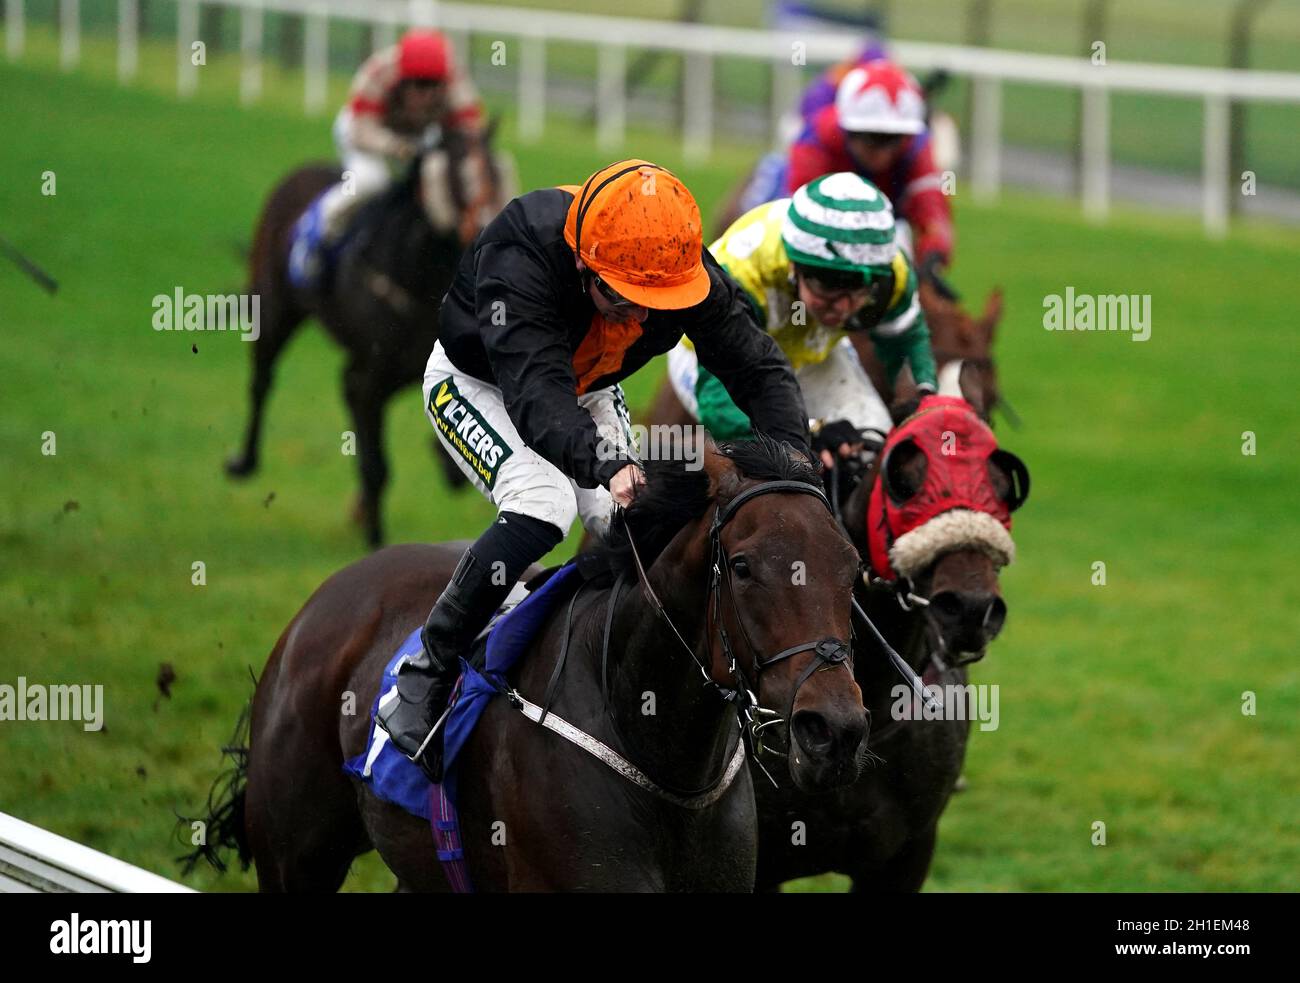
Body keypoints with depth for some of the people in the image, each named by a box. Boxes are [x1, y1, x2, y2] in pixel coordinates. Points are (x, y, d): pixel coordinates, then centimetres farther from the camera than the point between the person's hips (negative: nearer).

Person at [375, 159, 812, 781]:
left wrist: (794, 456, -38)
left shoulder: (689, 272, -26)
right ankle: (426, 674, -19)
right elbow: (535, 394, -51)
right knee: (543, 506, -30)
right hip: (477, 382, -6)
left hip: (586, 389, 6)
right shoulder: (519, 262, -42)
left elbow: (759, 368, -19)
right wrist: (608, 466, -68)